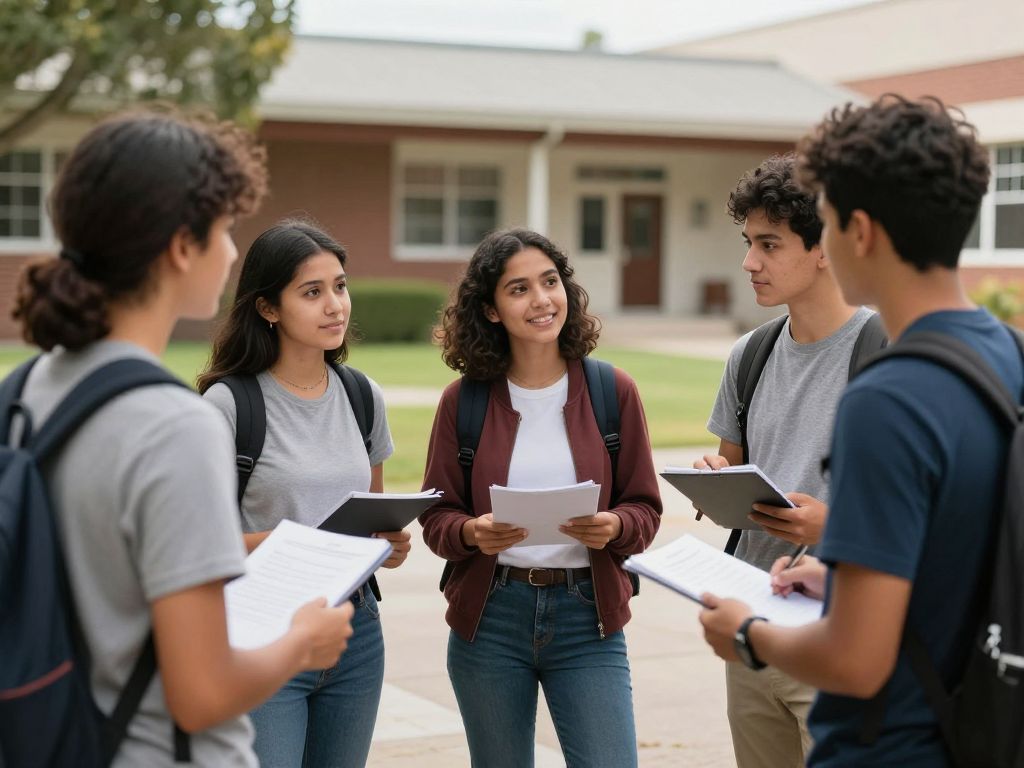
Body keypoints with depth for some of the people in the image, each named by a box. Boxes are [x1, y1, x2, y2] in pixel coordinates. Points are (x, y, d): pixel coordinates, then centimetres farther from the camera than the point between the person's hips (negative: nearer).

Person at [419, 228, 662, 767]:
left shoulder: (613, 391, -1)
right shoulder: (463, 400, 0)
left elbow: (645, 509, 3)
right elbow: (437, 516, 4)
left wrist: (612, 527, -19)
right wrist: (472, 532, -18)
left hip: (587, 616, -1)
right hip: (488, 617, 1)